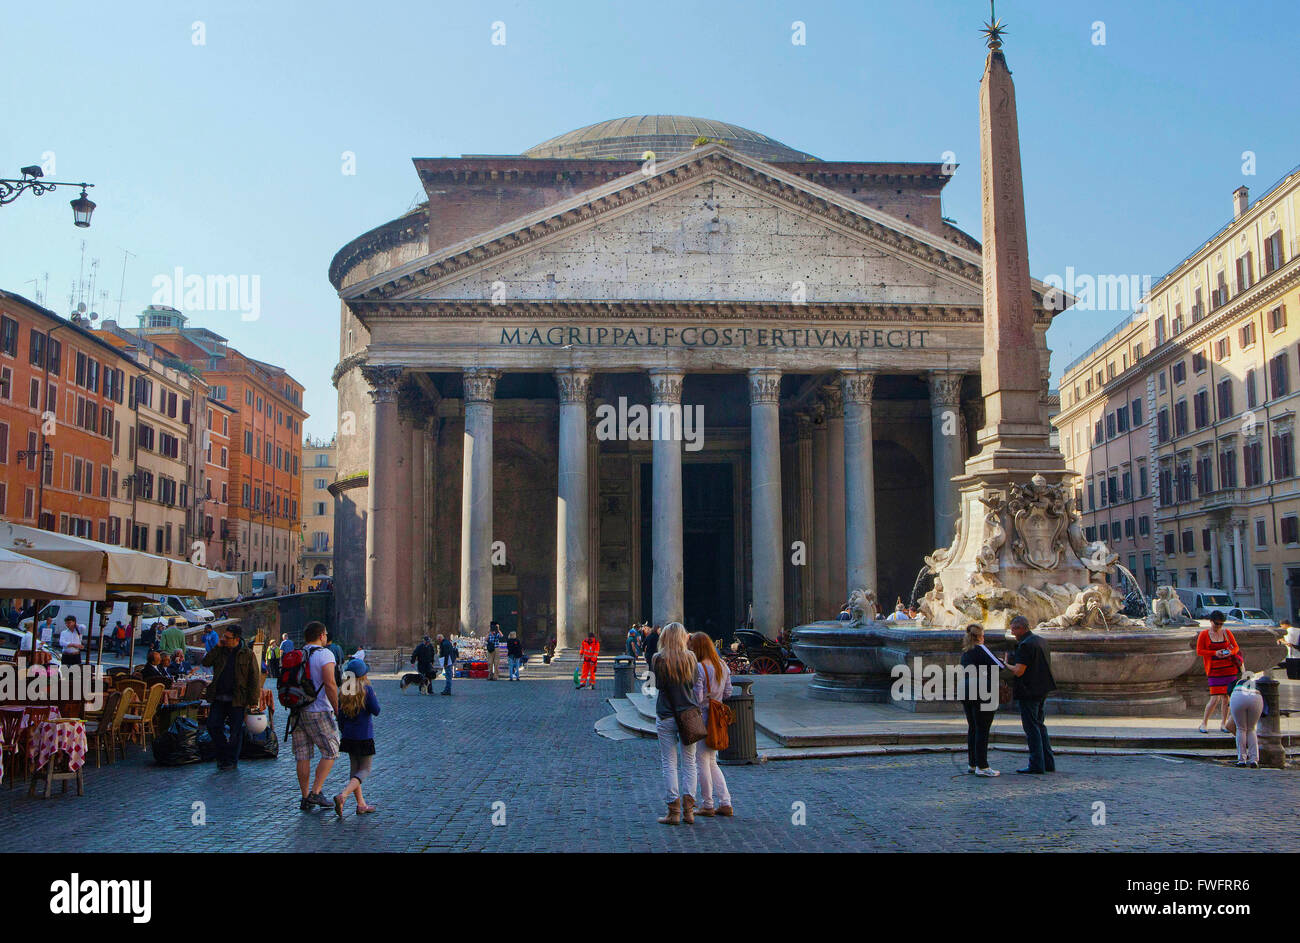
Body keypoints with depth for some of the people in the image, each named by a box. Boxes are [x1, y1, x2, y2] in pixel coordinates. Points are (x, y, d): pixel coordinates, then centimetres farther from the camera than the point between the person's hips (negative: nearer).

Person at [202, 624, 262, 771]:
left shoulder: (248, 654, -3)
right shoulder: (220, 651, 9)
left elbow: (255, 678, -4)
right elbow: (206, 662, -3)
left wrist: (253, 700, -9)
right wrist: (218, 647, -7)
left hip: (237, 700, -4)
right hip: (218, 698, 4)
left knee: (236, 730, 3)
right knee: (213, 725, 0)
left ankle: (232, 760, 17)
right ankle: (223, 753, 20)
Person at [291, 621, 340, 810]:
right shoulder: (324, 654, -9)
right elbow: (330, 684, -18)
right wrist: (336, 709, -11)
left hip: (297, 711, 6)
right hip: (318, 712, -6)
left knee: (302, 755, 9)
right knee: (330, 752, 4)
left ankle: (305, 797, 11)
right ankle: (316, 792, -4)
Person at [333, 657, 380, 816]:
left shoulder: (344, 692, 3)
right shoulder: (367, 690, -13)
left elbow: (340, 714, 9)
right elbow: (376, 711, -13)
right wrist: (375, 697, 4)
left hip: (349, 736, 6)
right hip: (365, 737, -6)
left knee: (354, 769, 14)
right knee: (364, 770, 1)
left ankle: (361, 804, 18)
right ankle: (342, 795, -20)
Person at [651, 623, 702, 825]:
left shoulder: (658, 659, -7)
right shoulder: (690, 659, -2)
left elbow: (658, 684, -1)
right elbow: (694, 683, 5)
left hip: (666, 716, -2)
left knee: (669, 763, 4)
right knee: (689, 762, 10)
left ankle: (674, 811, 2)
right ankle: (688, 809, 7)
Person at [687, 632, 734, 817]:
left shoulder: (698, 669, -18)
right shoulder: (723, 666, 5)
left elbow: (697, 698, -20)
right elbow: (728, 692, 11)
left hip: (702, 717, -8)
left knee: (702, 763, 4)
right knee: (712, 762, 17)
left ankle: (707, 806, 12)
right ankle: (725, 803, 13)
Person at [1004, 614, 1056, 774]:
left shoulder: (1025, 645, -19)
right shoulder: (1040, 640, 11)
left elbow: (1018, 671, -24)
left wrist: (1005, 664, -6)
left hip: (1028, 692, -9)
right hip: (1042, 690, 9)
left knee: (1032, 728, -3)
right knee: (1039, 725, 17)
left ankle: (1036, 765, 0)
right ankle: (1048, 763, 20)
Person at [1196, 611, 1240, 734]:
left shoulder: (1226, 632, 7)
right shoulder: (1204, 634, -1)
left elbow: (1236, 647, 13)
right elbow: (1199, 651, -2)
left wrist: (1230, 652, -10)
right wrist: (1215, 653, -14)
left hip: (1229, 668, 3)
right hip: (1214, 670, -3)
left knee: (1226, 697, 4)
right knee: (1215, 698, -9)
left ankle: (1223, 724, 14)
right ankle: (1203, 723, 4)